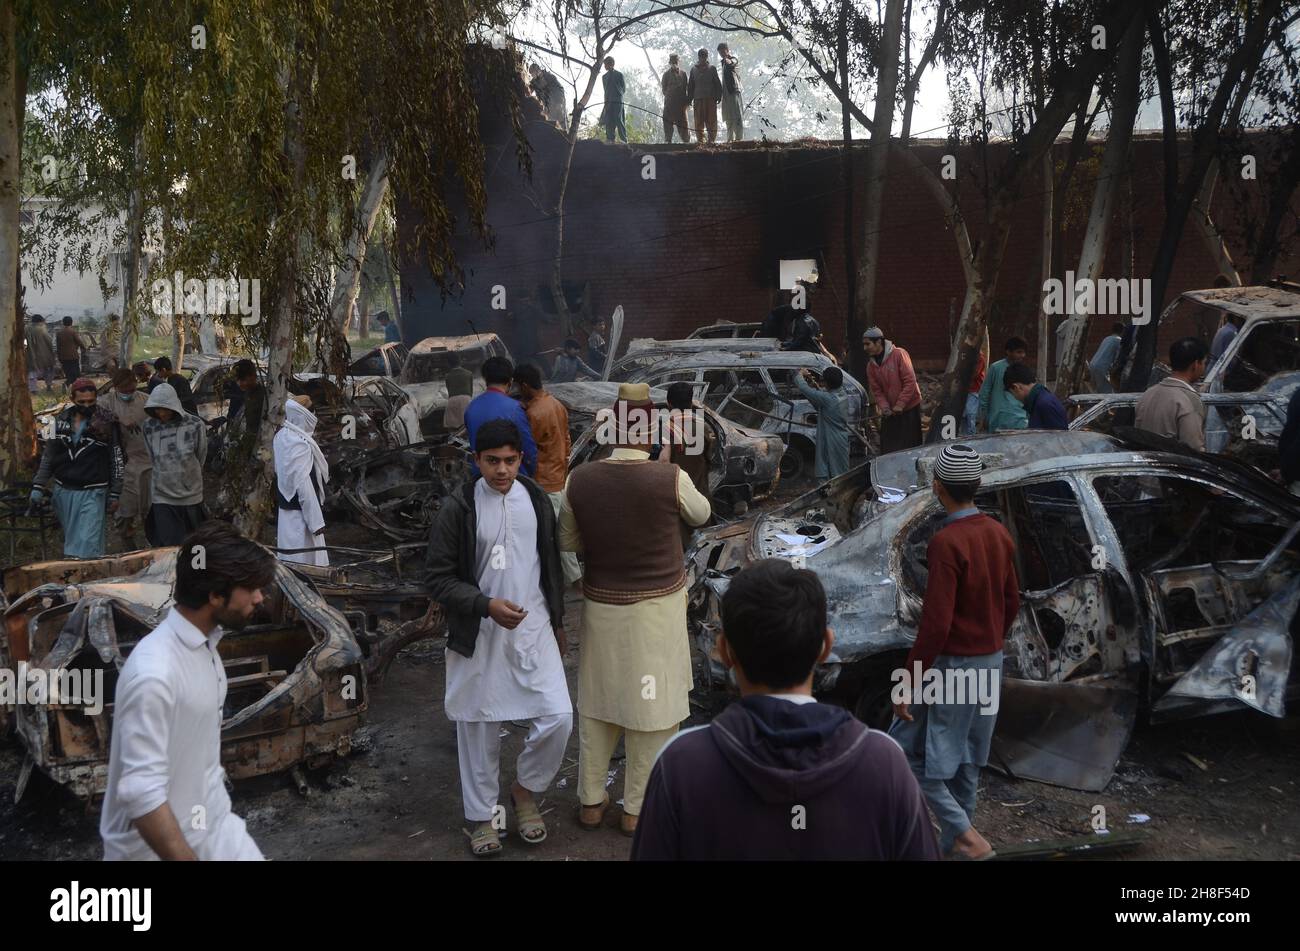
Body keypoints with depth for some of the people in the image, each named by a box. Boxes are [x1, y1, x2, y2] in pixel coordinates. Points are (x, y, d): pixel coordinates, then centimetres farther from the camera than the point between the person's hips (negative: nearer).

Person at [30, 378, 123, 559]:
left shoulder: (106, 423, -5)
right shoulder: (61, 420, 5)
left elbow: (116, 460, -1)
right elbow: (48, 456, 10)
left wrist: (114, 495, -2)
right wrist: (38, 487, 2)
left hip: (92, 493, -4)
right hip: (63, 491, 4)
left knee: (88, 544, -10)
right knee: (71, 541, 15)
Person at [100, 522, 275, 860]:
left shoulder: (205, 642, 0)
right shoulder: (154, 673, -28)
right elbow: (141, 794, -29)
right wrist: (186, 856, -27)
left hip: (213, 822, 7)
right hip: (157, 845, -7)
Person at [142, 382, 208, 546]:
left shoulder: (195, 425, -10)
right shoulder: (148, 427, -3)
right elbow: (150, 460, 10)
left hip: (191, 497, -1)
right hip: (162, 497, 1)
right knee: (167, 547, -1)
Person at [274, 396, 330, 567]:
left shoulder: (281, 435, 5)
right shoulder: (300, 443, -22)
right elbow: (304, 485, -23)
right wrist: (316, 521, -20)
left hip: (286, 509, 9)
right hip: (301, 515, -9)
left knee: (290, 559, 14)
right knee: (306, 562, -2)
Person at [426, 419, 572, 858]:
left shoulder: (537, 500, 1)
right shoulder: (457, 508, -10)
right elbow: (439, 579, -9)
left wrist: (557, 621, 16)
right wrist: (486, 605, -21)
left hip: (534, 628, 3)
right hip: (479, 635, -2)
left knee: (558, 717, -4)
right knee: (479, 728, 9)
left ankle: (525, 789, 23)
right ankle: (482, 815, 30)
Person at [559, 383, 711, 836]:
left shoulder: (579, 479, -11)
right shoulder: (671, 479, -19)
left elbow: (567, 541, 3)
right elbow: (701, 514, 4)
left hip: (601, 605, 3)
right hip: (657, 607, -3)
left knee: (597, 700, 18)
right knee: (651, 702, 11)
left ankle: (590, 801, 30)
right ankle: (637, 808, 23)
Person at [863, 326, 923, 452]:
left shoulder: (899, 354, -15)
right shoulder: (871, 365, 3)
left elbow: (910, 382, -18)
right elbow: (876, 390, 4)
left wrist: (900, 405, -19)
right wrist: (884, 407, -14)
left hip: (910, 408, -5)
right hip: (890, 413, 5)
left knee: (910, 446, -1)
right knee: (888, 447, 5)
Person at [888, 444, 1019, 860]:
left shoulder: (946, 542, -23)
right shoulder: (999, 533, 2)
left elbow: (936, 624, -24)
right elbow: (1011, 601, 12)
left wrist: (908, 684, -18)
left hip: (951, 666, -8)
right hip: (991, 663, 8)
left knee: (908, 751, 5)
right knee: (966, 759, 18)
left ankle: (965, 835, 1)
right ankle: (953, 843, 29)